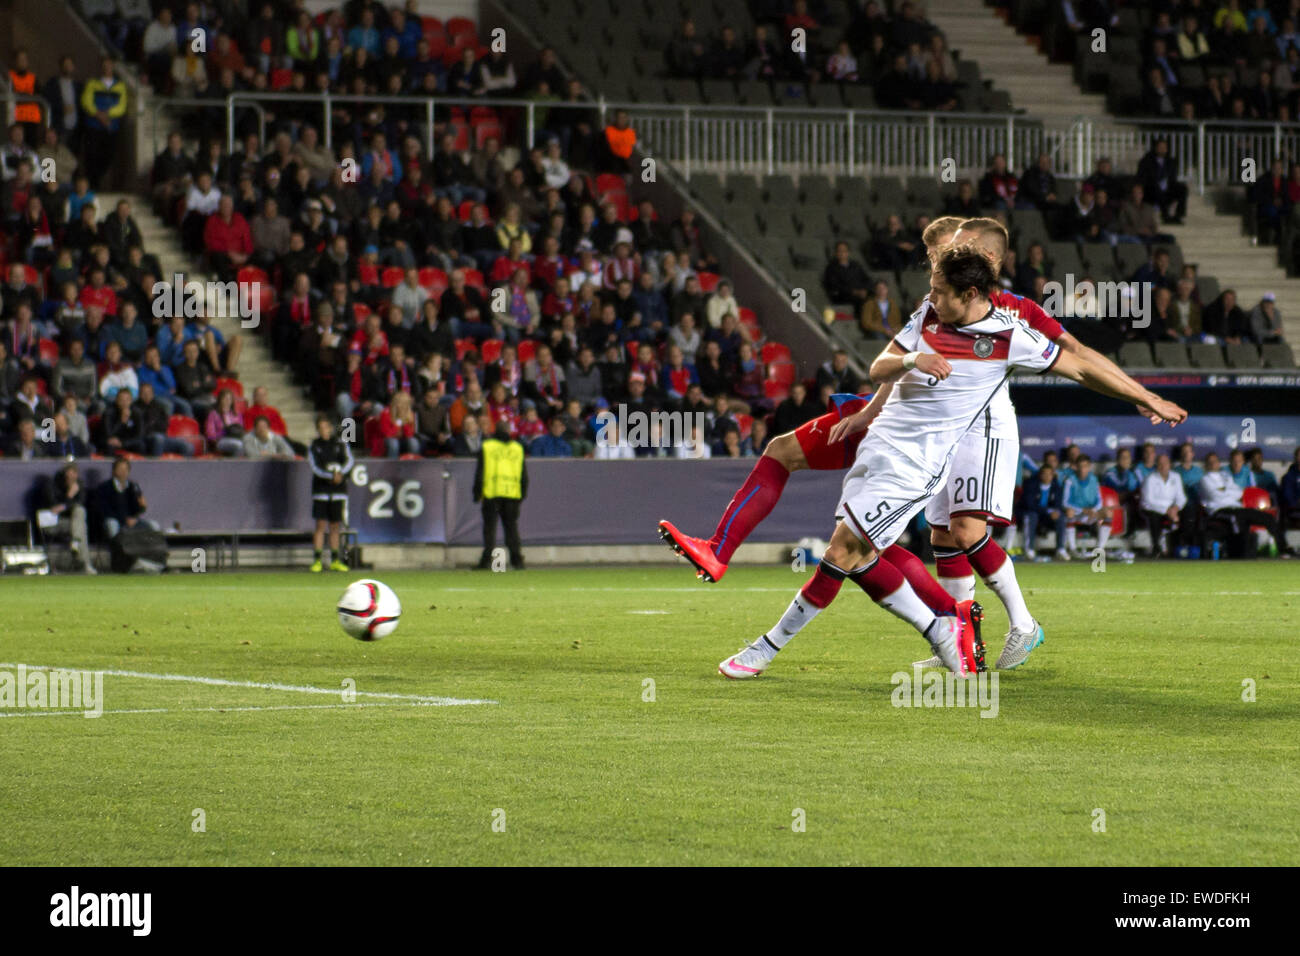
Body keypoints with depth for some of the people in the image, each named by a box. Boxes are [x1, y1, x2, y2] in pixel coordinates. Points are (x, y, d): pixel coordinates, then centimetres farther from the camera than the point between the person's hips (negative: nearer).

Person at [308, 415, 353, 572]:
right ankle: (317, 561, -7)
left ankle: (335, 560, 13)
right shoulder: (314, 447, 4)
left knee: (335, 526, 6)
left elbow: (349, 462, -3)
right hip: (321, 490, -2)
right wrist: (331, 476, -21)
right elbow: (315, 467, -7)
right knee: (321, 525, -7)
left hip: (338, 490, 2)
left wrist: (341, 473, -23)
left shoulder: (341, 445, 9)